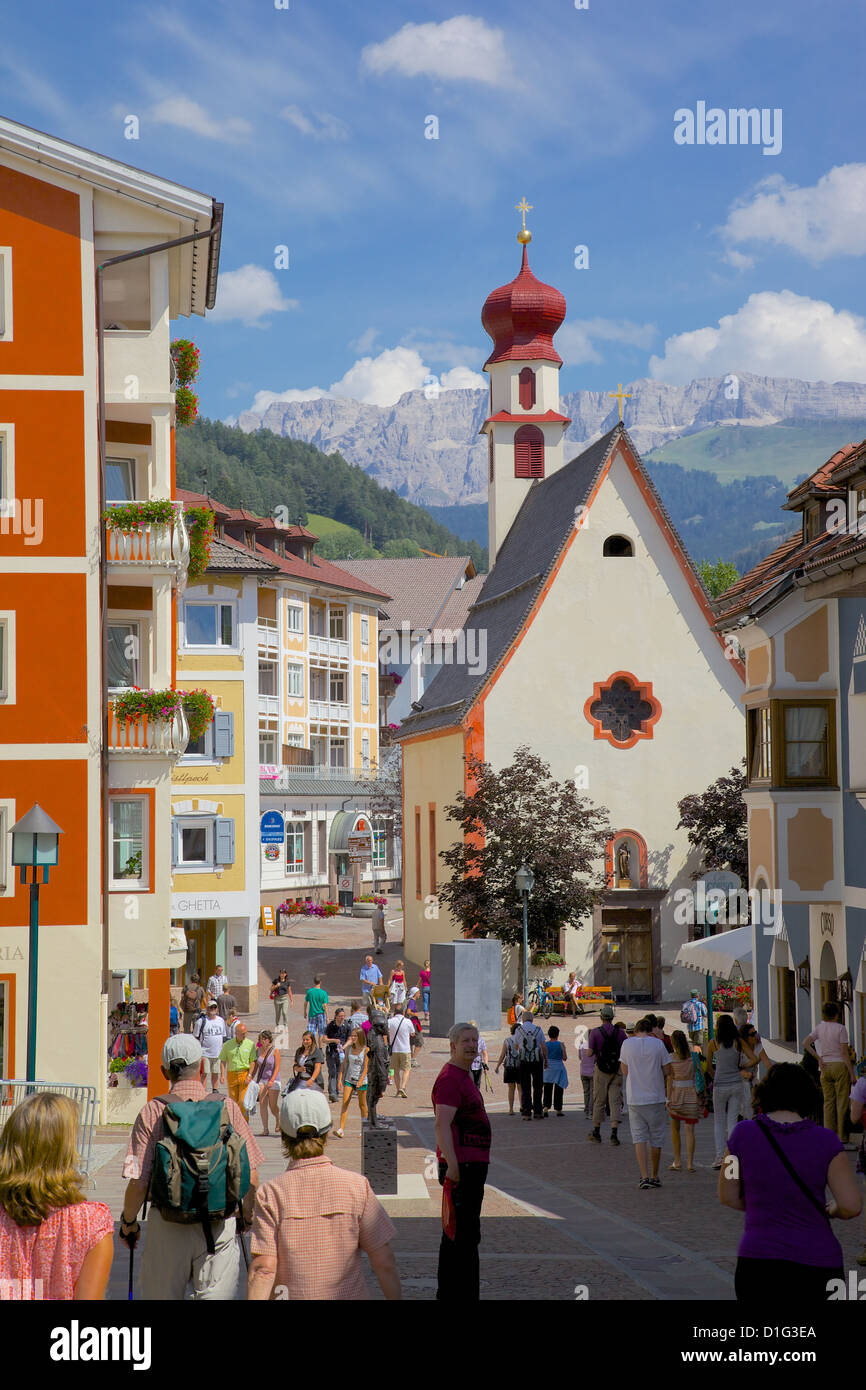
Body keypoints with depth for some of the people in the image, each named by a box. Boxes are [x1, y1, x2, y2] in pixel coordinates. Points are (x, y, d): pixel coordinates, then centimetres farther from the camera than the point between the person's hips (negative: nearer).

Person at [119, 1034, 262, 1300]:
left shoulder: (152, 1113, -6)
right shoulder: (228, 1108, -2)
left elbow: (138, 1183, -9)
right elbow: (251, 1176, 0)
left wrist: (128, 1222, 9)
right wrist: (245, 1216, 17)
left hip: (168, 1226, 0)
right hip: (220, 1225, 0)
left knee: (160, 1297, 14)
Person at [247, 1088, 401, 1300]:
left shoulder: (271, 1193, -5)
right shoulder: (356, 1185, -2)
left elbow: (263, 1268, -9)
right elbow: (384, 1262, 0)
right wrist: (394, 1298, 11)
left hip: (293, 1296, -1)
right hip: (348, 1296, 1)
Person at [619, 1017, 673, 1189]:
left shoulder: (627, 1044, -3)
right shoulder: (658, 1044, -7)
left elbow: (625, 1071, 5)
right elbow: (667, 1071, -3)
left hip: (634, 1099, 1)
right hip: (656, 1097, 0)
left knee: (639, 1138, 3)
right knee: (656, 1139, 12)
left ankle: (644, 1176, -10)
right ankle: (654, 1176, 21)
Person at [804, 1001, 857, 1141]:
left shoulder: (820, 1027, 5)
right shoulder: (841, 1028, -9)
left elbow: (806, 1043, -2)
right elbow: (844, 1053, -11)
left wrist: (818, 1058, 2)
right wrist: (852, 1073, -7)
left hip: (825, 1067, 5)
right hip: (840, 1066, -5)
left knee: (828, 1102, 10)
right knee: (842, 1102, 2)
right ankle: (840, 1135, 2)